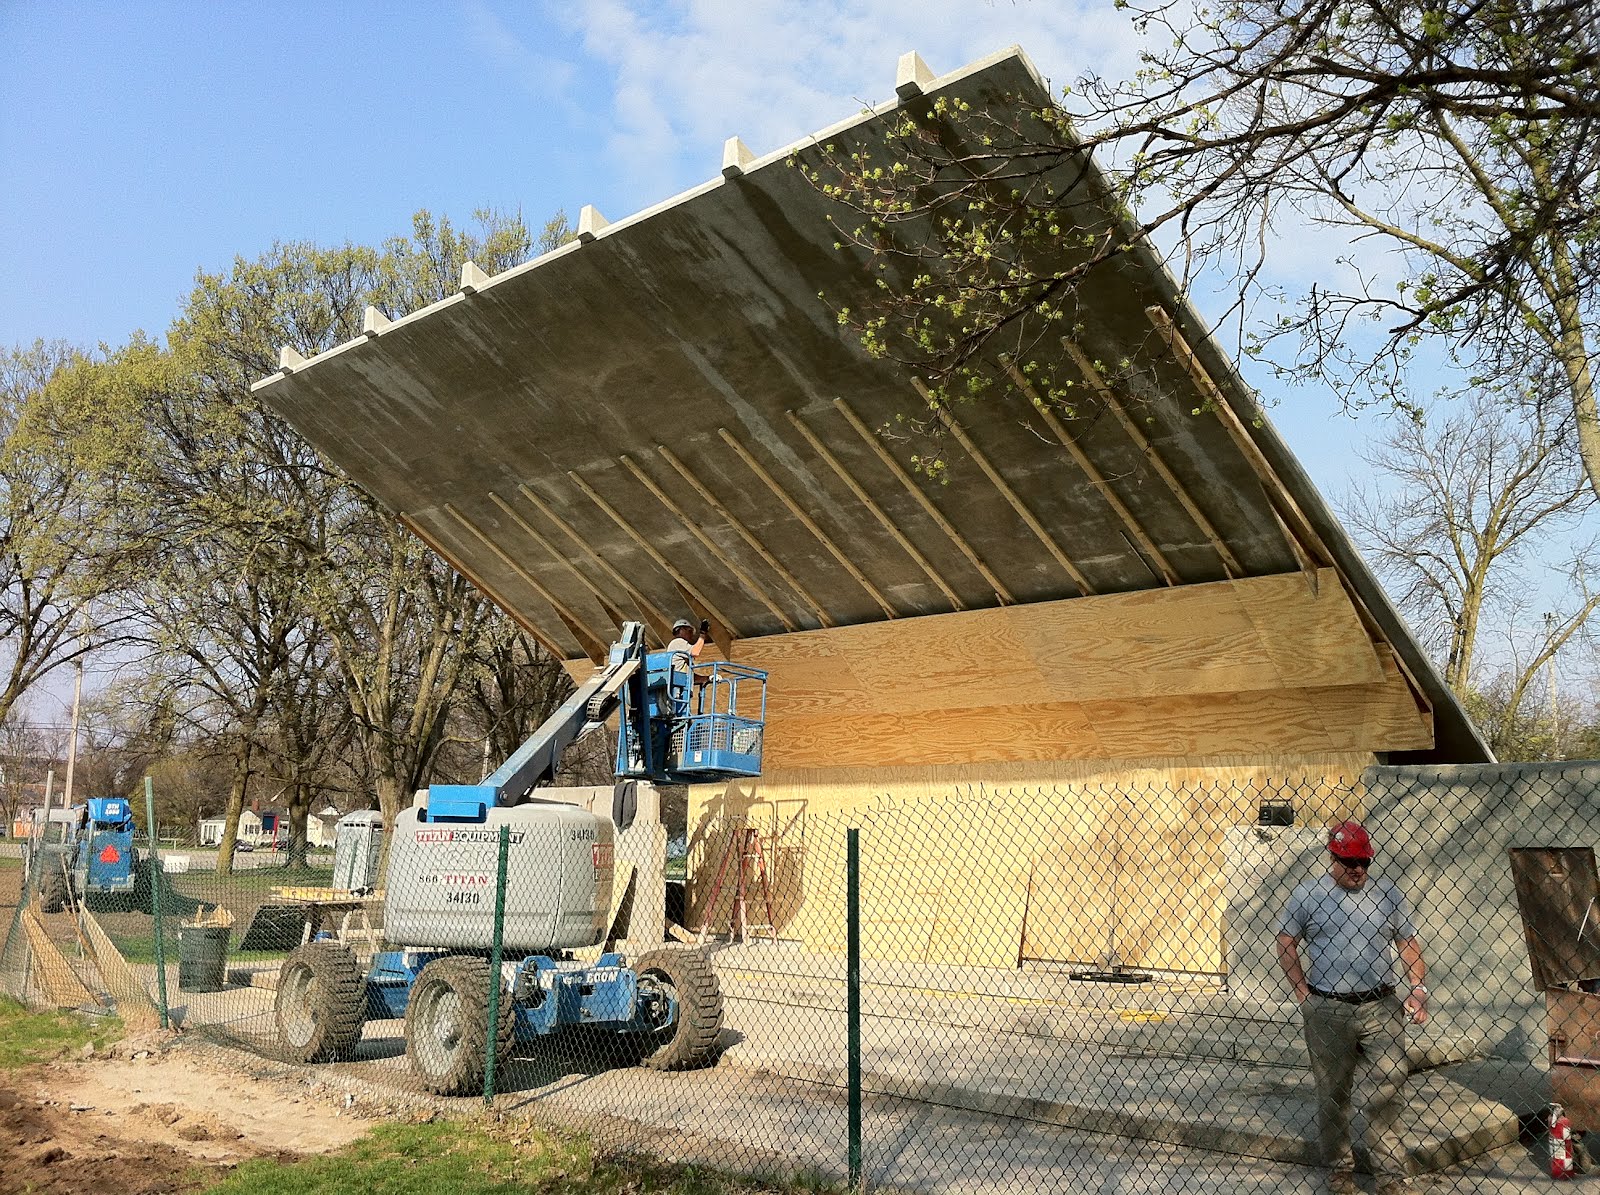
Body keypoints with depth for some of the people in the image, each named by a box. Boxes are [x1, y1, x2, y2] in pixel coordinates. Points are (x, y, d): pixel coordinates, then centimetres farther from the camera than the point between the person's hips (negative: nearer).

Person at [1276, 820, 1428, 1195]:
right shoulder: (1307, 895, -2)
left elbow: (1408, 943, 11)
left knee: (1389, 1087, -1)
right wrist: (1304, 995, -2)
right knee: (1333, 1093, 9)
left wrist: (1417, 988, -2)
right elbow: (1286, 946, 3)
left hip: (1382, 1007, 1)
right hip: (1327, 1011, -1)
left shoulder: (1388, 894, 5)